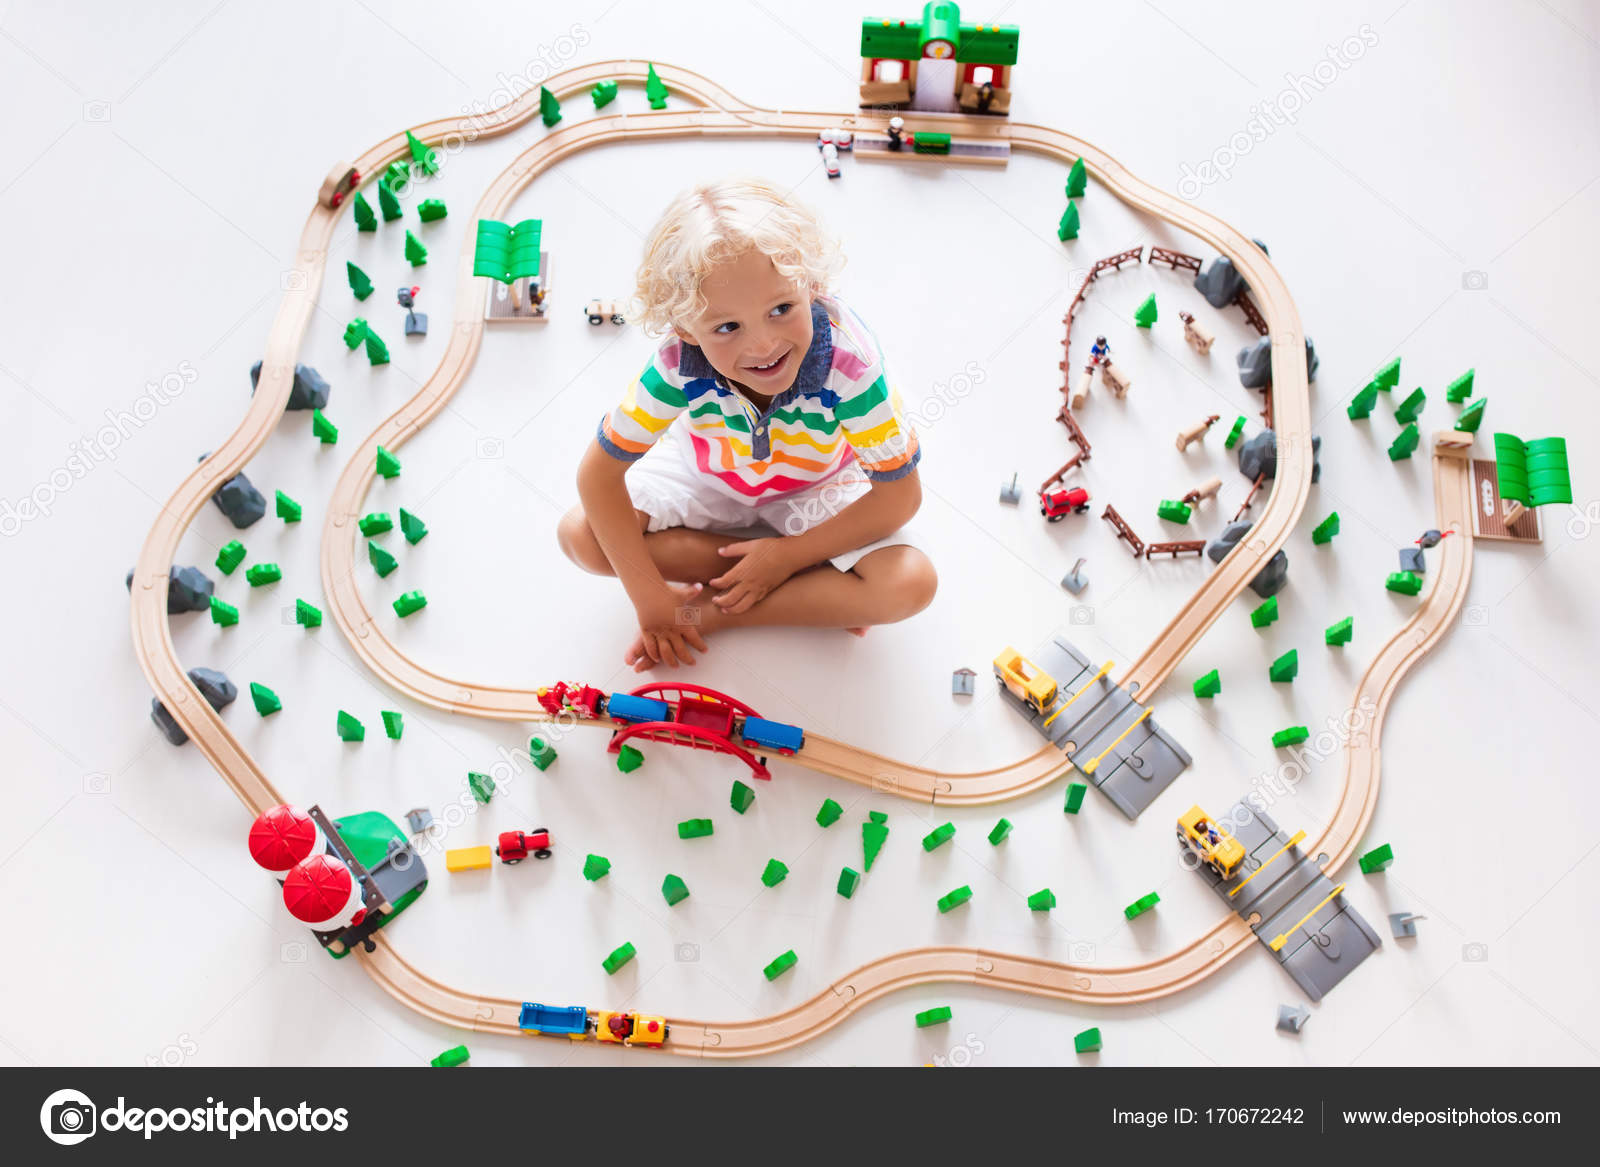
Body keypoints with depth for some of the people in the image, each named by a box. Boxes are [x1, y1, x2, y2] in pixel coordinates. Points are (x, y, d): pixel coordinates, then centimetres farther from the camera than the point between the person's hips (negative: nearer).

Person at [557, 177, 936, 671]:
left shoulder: (848, 363, -38)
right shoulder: (679, 365, -34)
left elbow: (899, 495, -27)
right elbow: (599, 473, -23)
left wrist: (787, 555, -27)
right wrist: (649, 596, -25)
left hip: (815, 487, -2)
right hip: (705, 477, 2)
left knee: (912, 582, -25)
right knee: (578, 534, -18)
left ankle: (711, 612, -17)